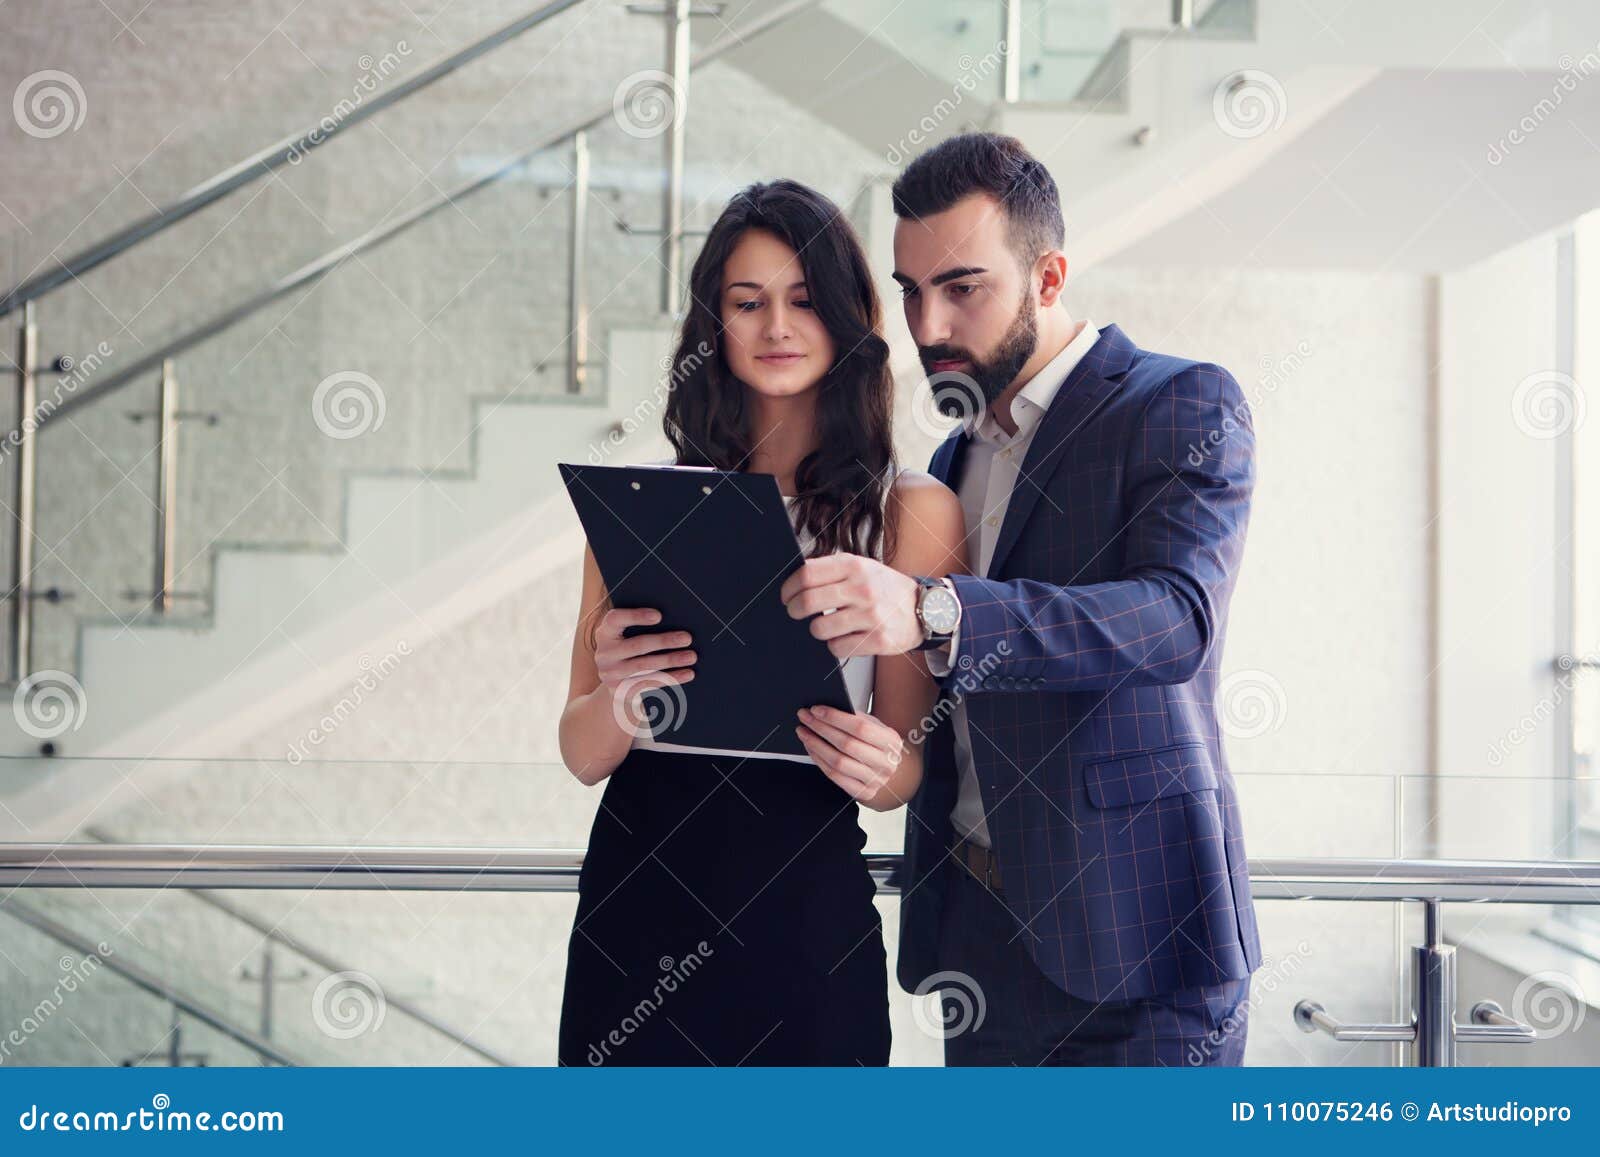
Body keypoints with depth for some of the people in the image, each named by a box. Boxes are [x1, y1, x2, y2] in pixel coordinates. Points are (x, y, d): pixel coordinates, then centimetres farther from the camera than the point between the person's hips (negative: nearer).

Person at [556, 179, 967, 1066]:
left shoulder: (914, 509, -1)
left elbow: (904, 772, 2)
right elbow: (583, 756, 3)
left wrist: (878, 768, -20)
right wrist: (618, 693, -18)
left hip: (803, 901, -1)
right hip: (634, 894, 2)